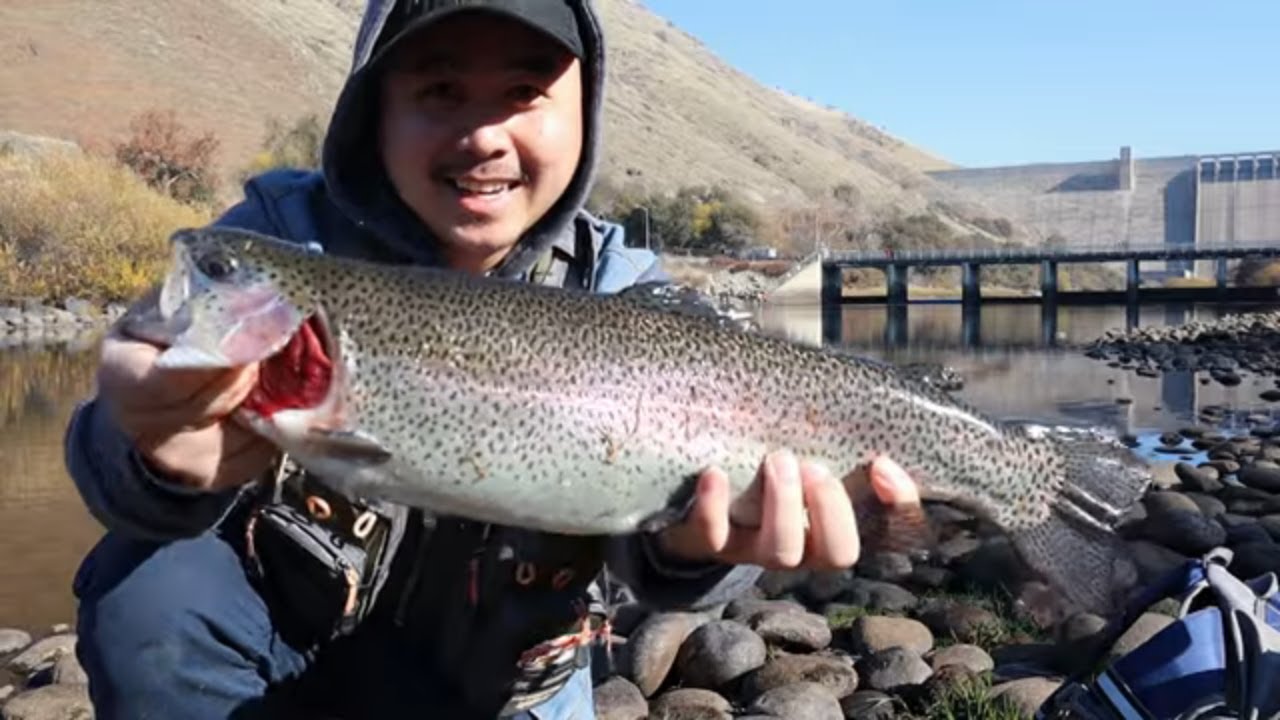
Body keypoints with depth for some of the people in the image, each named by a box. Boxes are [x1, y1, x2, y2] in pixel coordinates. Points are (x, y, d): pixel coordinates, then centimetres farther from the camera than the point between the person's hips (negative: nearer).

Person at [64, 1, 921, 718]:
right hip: (278, 621, -1)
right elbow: (120, 458, -28)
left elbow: (645, 516, -24)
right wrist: (165, 453, -52)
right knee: (152, 587, -27)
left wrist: (690, 539, -48)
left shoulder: (621, 295, -10)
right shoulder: (281, 237, -14)